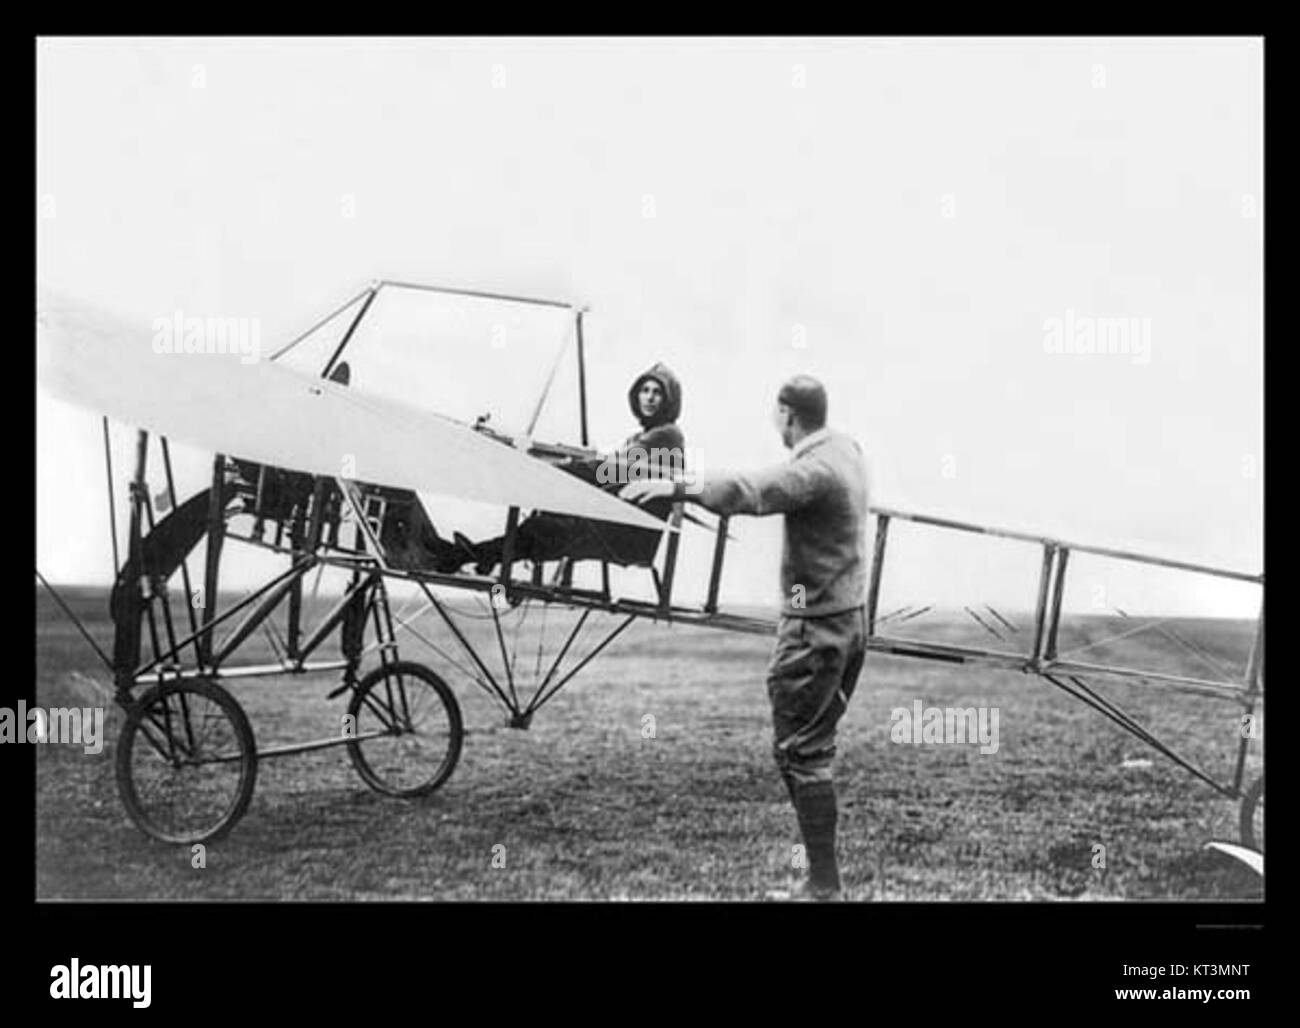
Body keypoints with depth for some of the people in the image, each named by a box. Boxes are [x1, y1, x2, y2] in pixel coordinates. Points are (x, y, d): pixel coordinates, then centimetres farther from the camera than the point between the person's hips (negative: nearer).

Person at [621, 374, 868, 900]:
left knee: (800, 751, -4)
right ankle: (822, 870, 22)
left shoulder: (814, 469, -19)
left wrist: (675, 486, -37)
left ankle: (823, 881, -1)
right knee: (816, 746, 16)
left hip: (814, 628, -9)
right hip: (849, 619, 9)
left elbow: (747, 493, -35)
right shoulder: (845, 448, 8)